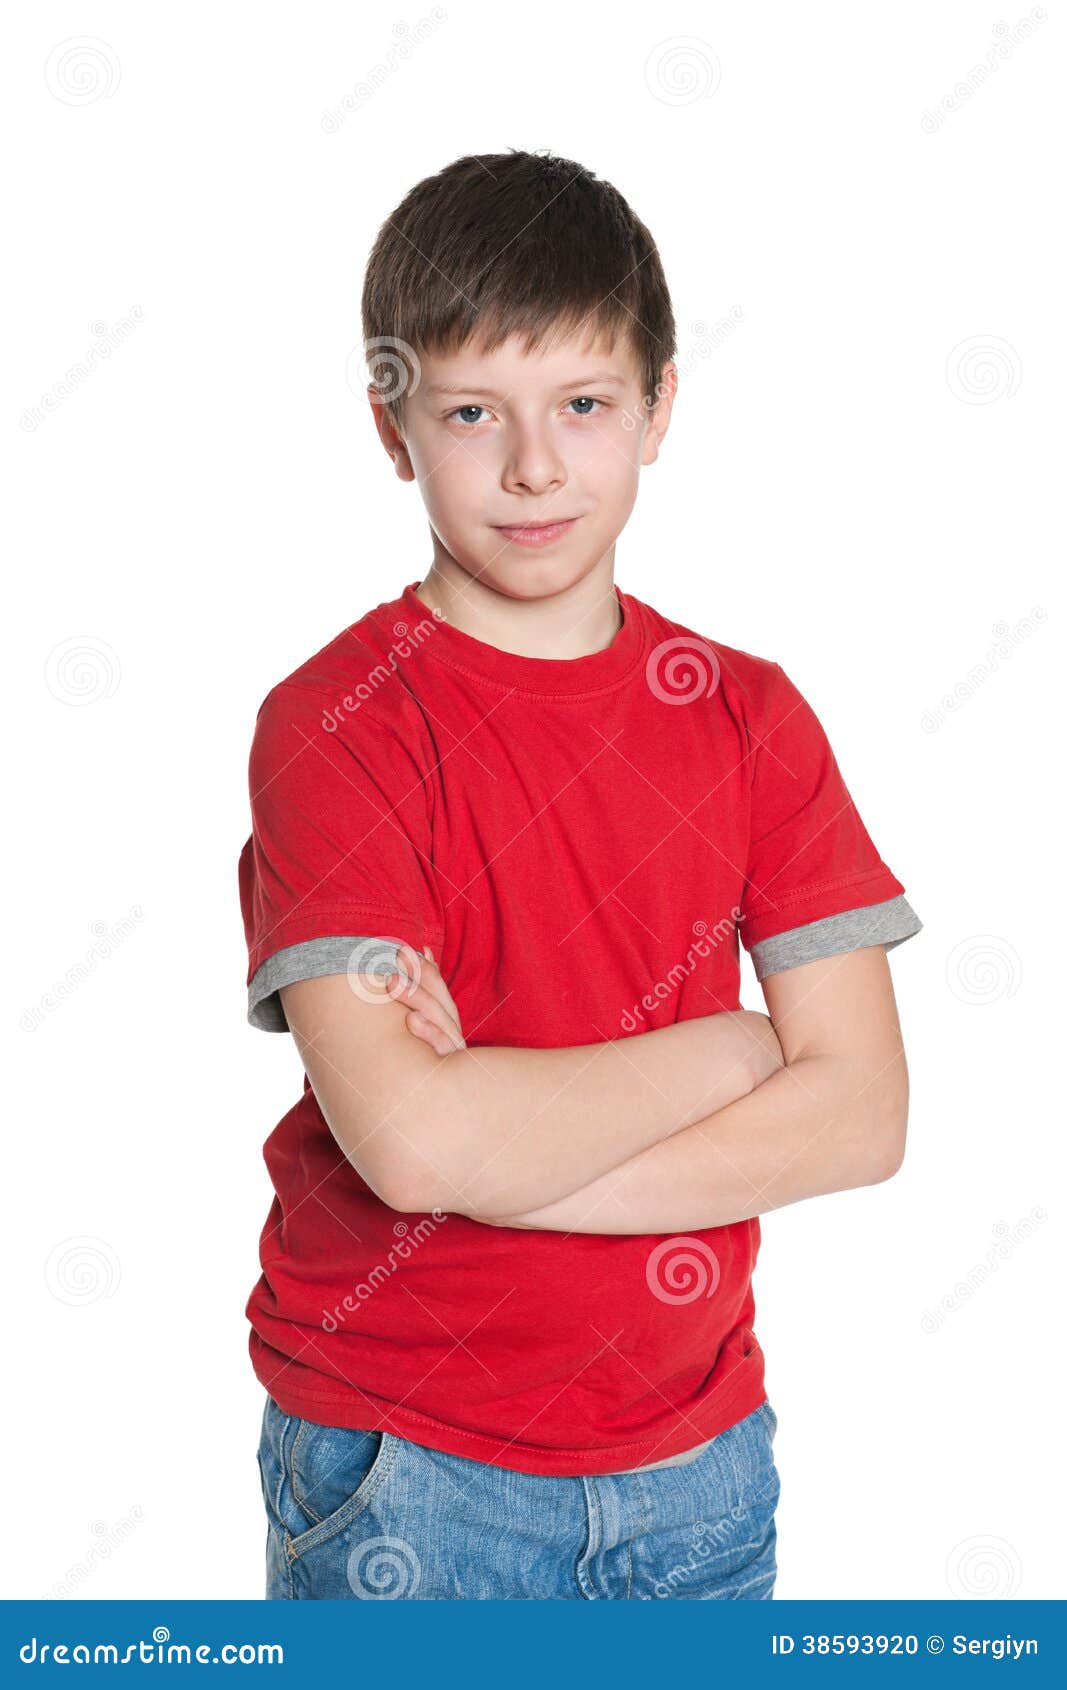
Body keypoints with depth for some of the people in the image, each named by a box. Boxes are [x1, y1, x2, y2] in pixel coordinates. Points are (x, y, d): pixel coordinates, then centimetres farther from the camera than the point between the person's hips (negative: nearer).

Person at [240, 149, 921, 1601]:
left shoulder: (749, 715, -1)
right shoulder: (333, 724, -12)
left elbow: (863, 1114, -8)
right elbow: (412, 1140, -24)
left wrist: (502, 1149, -17)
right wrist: (726, 1047, -12)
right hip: (405, 1469, -3)